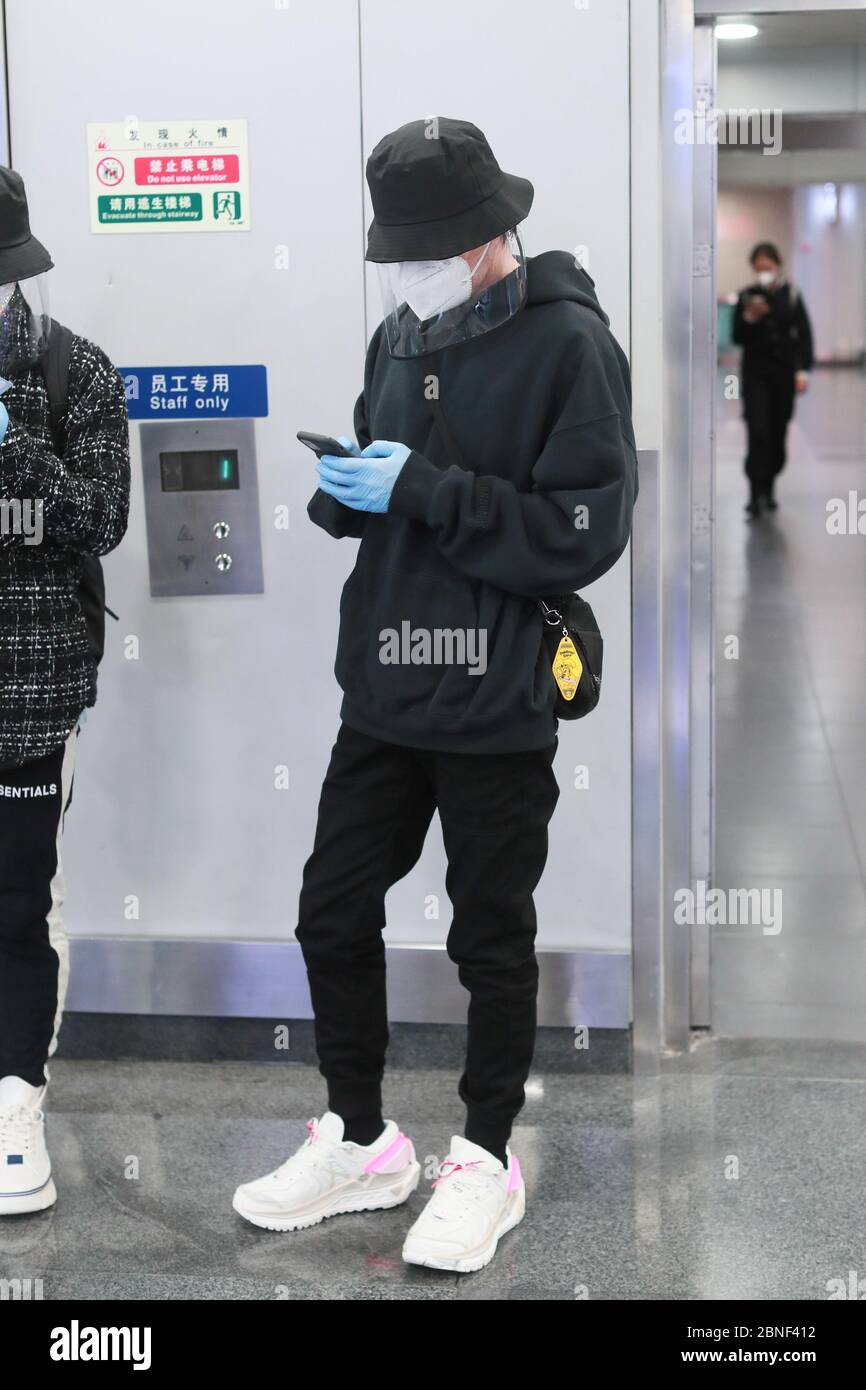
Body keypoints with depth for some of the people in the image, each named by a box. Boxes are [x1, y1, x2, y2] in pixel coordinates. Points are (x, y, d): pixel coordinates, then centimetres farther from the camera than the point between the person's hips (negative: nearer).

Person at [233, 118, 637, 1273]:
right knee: (333, 913, 11)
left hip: (498, 705, -6)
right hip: (385, 689, 7)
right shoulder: (402, 335, 9)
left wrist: (421, 489, -21)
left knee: (493, 938, 8)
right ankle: (362, 1142, 30)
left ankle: (486, 1159, 27)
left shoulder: (568, 342, -12)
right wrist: (344, 494, -5)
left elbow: (582, 533, -17)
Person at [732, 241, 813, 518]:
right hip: (755, 373, -1)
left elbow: (804, 336, 1)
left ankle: (769, 487, 22)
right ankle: (756, 492, -12)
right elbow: (738, 338, 1)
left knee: (778, 431, 7)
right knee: (758, 430, -12)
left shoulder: (792, 296, 0)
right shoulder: (747, 297, 1)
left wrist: (803, 370, -7)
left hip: (784, 372, 1)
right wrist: (750, 317, -16)